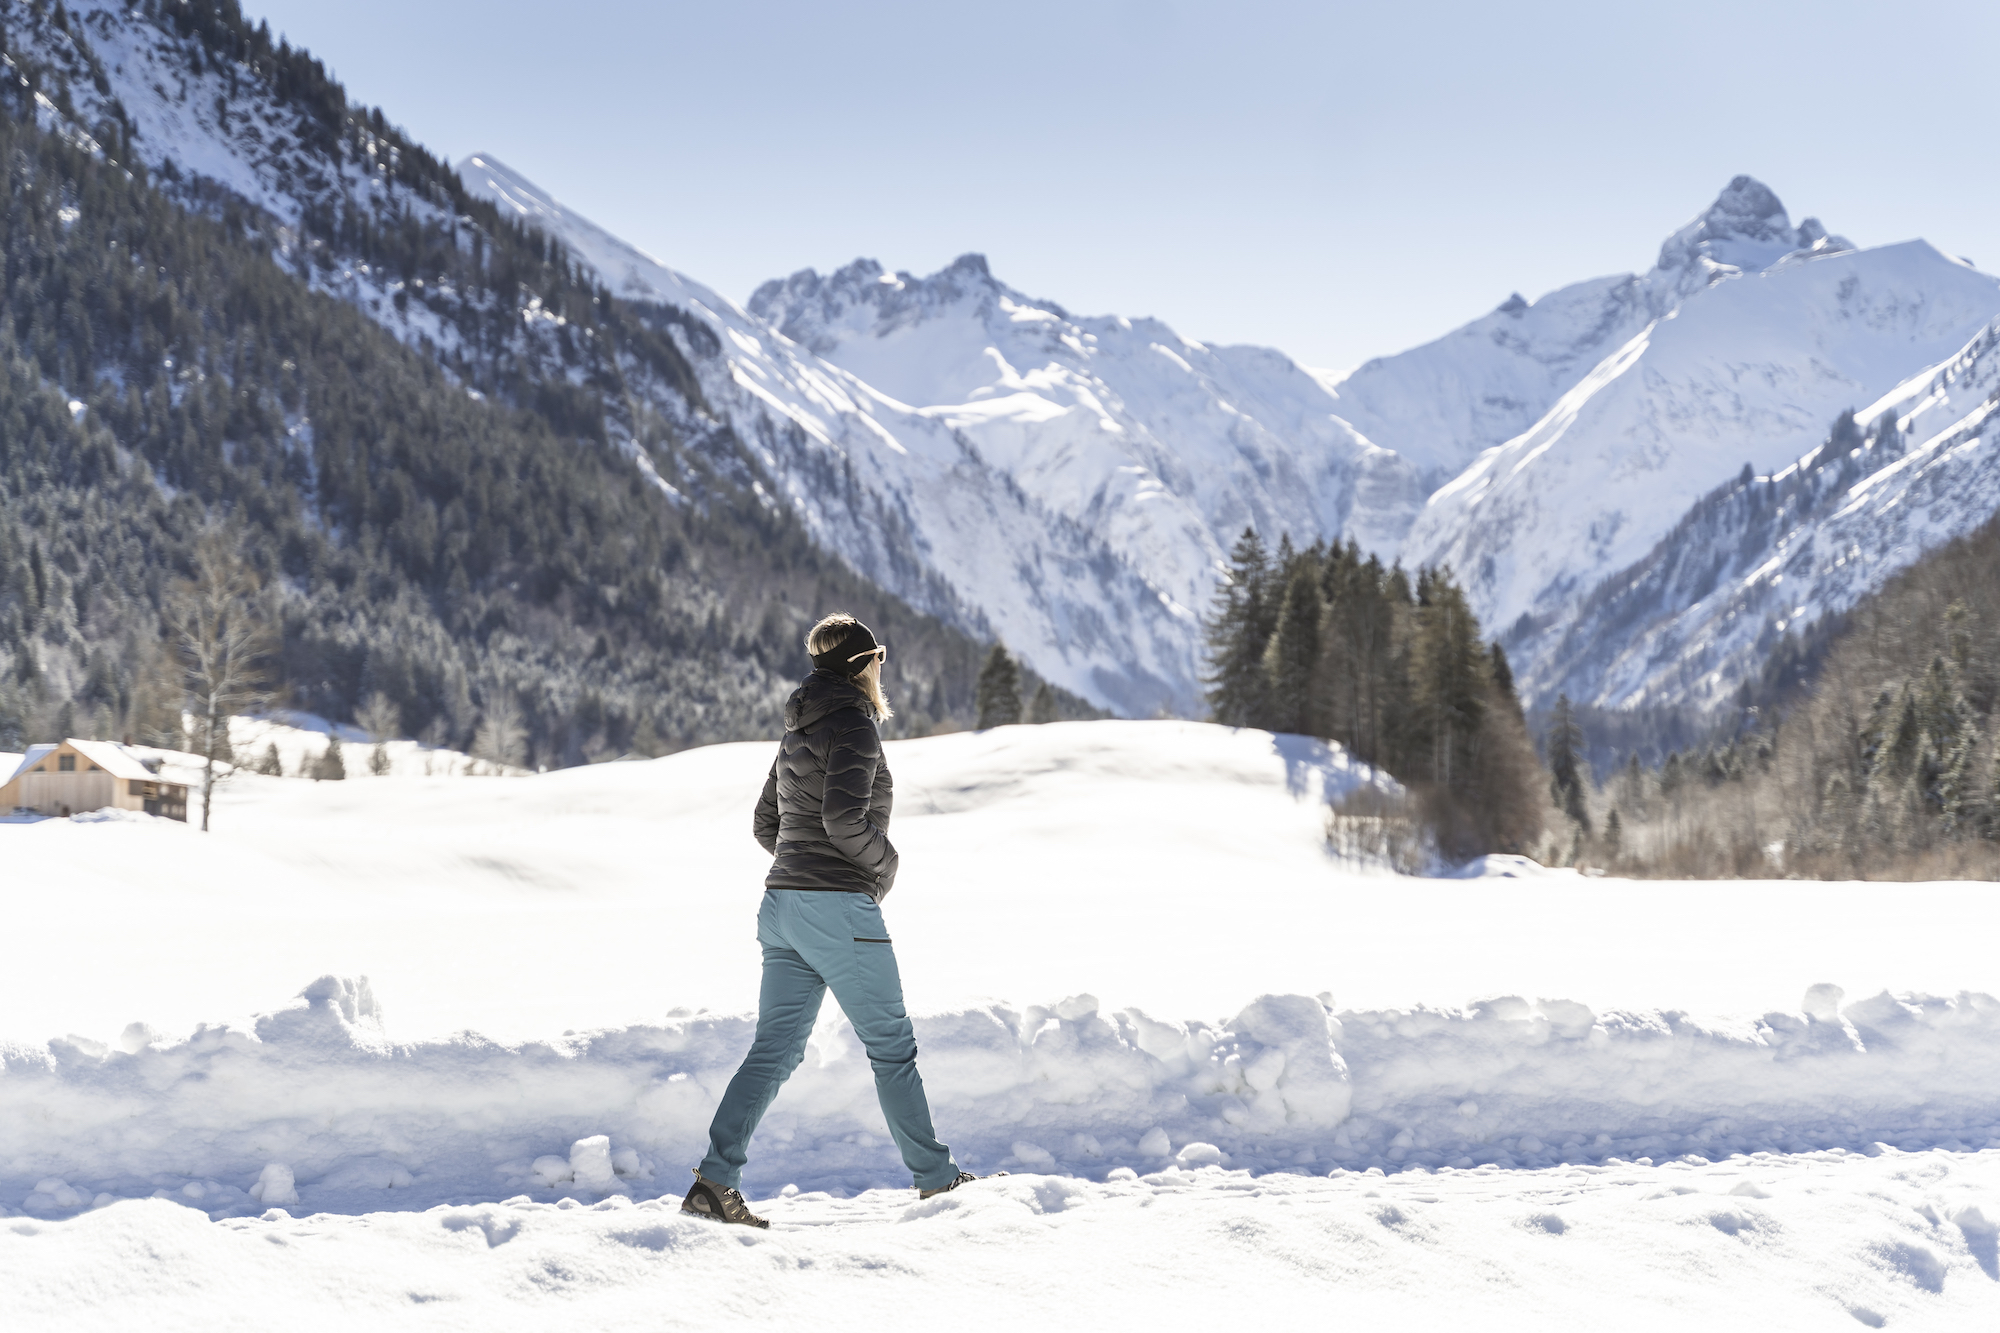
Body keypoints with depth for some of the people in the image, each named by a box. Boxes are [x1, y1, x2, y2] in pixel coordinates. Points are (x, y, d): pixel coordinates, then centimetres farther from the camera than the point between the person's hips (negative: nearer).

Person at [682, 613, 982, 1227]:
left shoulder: (801, 730, 16)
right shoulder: (854, 724, -11)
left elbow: (766, 823, 21)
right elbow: (844, 819, -22)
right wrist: (884, 863, -6)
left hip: (783, 901, 8)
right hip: (840, 909, -8)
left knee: (774, 1048, 5)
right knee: (891, 1043, 4)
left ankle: (715, 1181, -4)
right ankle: (934, 1177, 14)